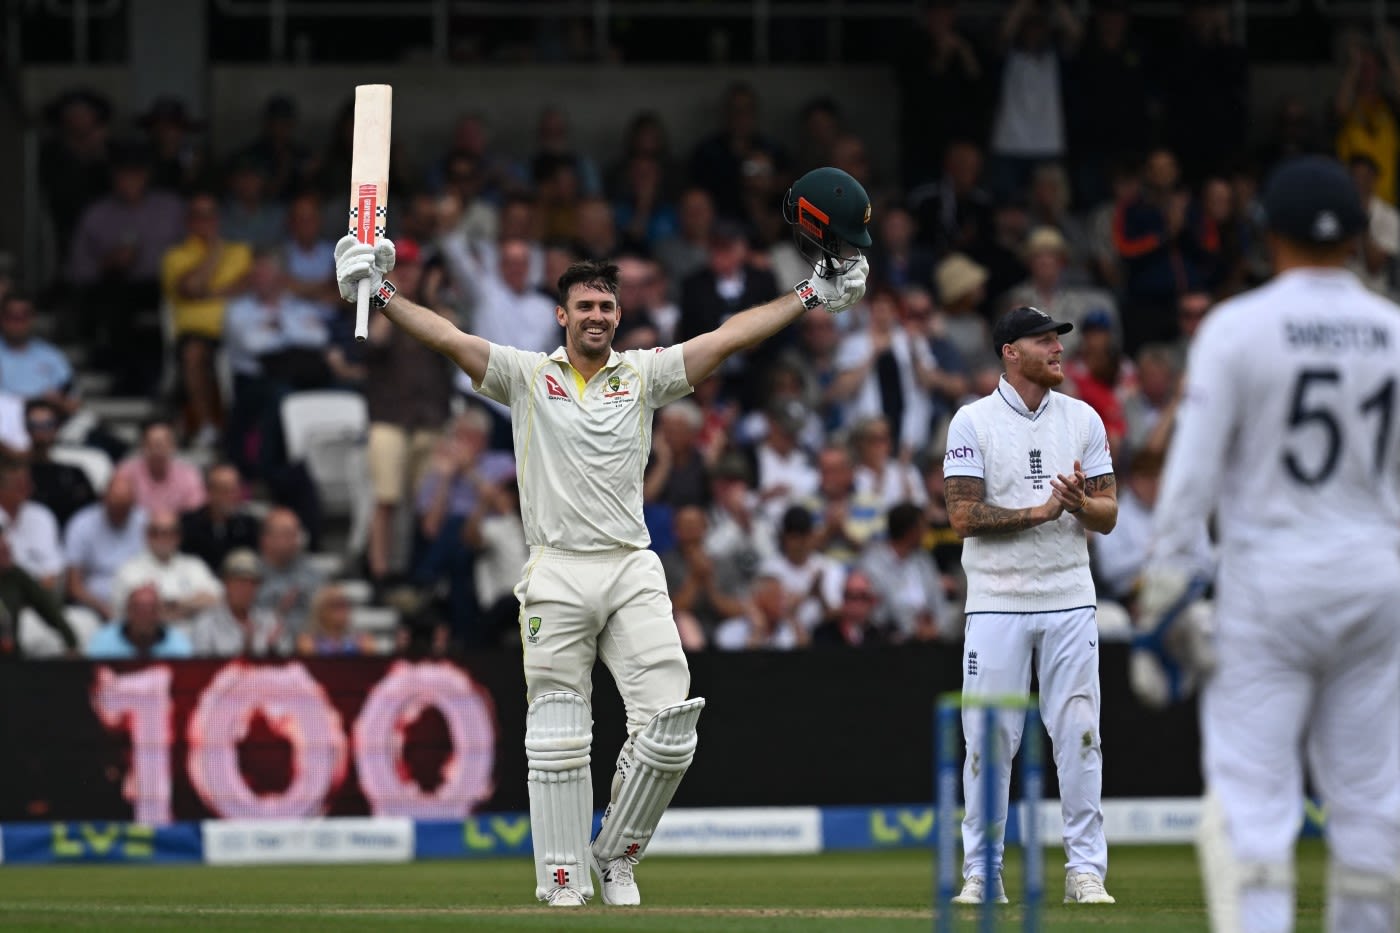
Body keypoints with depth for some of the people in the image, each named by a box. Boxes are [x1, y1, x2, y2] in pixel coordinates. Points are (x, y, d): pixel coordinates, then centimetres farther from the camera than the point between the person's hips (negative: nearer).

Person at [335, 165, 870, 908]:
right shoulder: (528, 376, 7)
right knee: (558, 738, -1)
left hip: (633, 570, 2)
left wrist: (813, 295, 1)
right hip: (556, 574, -1)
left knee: (668, 726, -10)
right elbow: (448, 339, -2)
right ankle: (563, 881, 5)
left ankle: (617, 858, 8)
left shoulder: (643, 374, 11)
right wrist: (381, 294, -12)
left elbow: (727, 339, 7)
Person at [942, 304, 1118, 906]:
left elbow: (1108, 517, 6)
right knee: (989, 736, -1)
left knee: (1078, 733, 0)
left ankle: (1085, 871, 4)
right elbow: (964, 516, -10)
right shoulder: (973, 423, -2)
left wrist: (1080, 502, -15)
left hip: (1069, 598, 3)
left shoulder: (1083, 420, 8)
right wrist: (1039, 511, -17)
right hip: (997, 602, -2)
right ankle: (982, 873, 6)